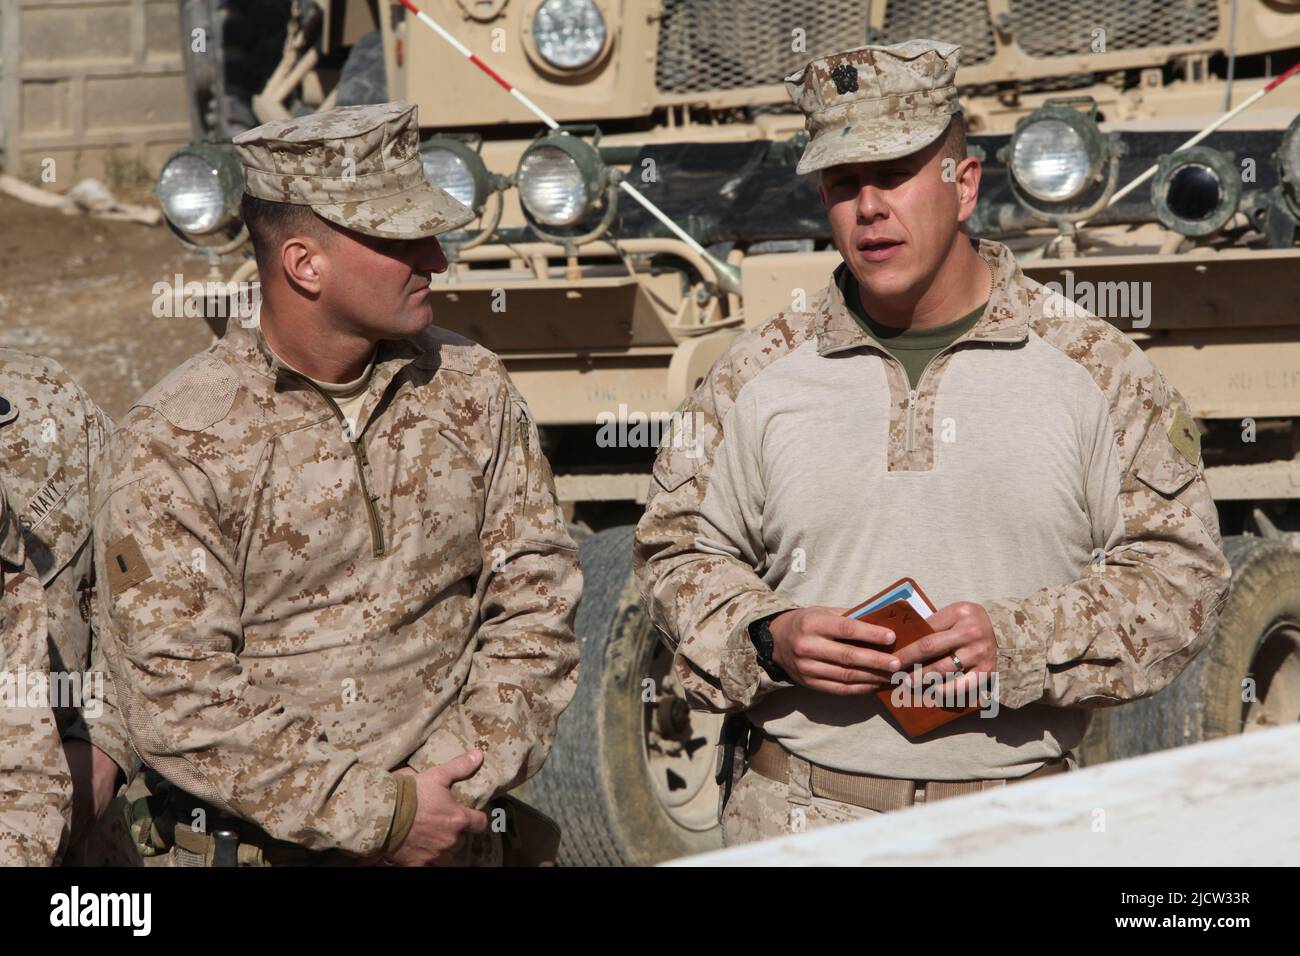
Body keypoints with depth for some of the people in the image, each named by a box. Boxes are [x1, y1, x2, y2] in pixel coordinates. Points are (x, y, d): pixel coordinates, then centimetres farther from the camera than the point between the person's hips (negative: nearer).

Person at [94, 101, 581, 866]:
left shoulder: (473, 389, 1)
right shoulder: (171, 447, -12)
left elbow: (534, 603, 1)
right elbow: (181, 701, -15)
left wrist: (459, 781, -12)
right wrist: (384, 815, -18)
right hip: (252, 846, -3)